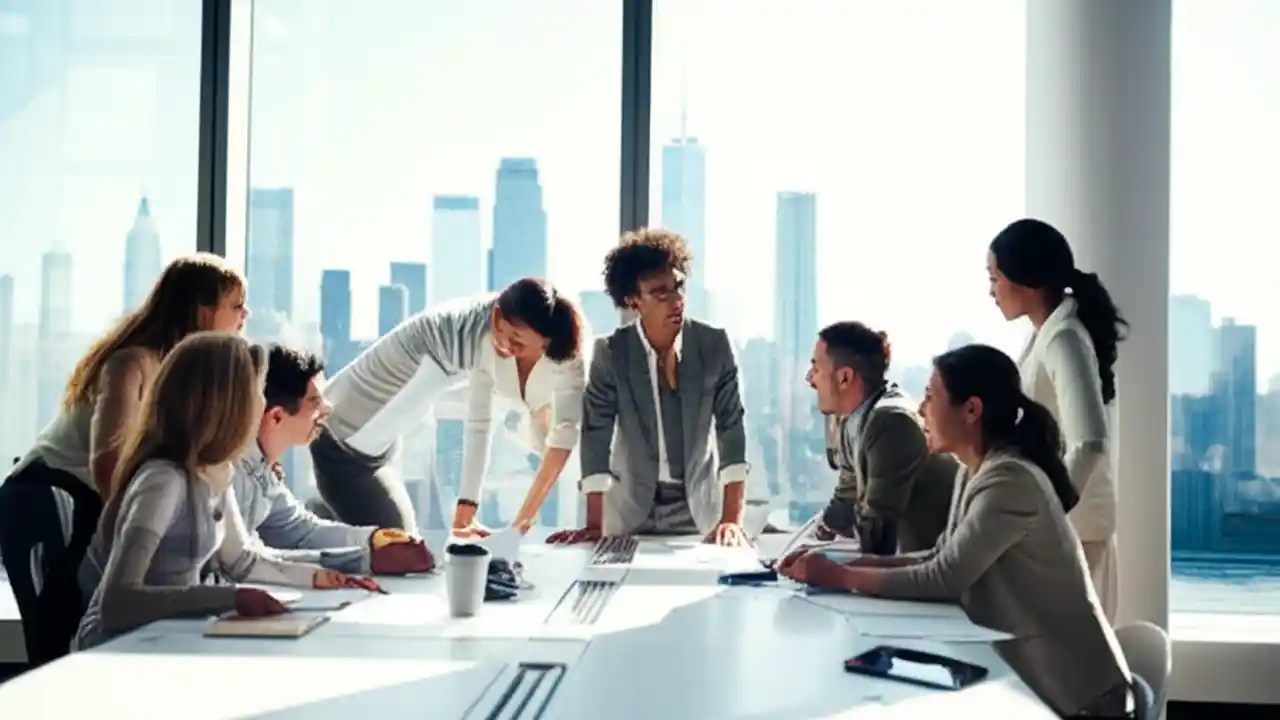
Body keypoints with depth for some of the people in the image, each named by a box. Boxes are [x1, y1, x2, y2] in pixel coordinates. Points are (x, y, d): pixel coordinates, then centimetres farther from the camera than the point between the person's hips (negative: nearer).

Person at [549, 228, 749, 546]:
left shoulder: (714, 344, -6)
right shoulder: (610, 352, -8)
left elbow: (731, 428, -7)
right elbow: (596, 435, -9)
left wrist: (732, 519, -16)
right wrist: (594, 525, -17)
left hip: (700, 508, 0)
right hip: (631, 509, 0)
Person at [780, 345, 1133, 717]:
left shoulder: (1010, 479, -22)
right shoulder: (974, 475, 7)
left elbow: (944, 579, -22)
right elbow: (941, 559, 7)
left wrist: (839, 577, -15)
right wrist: (850, 561, -4)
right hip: (1025, 671, 7)